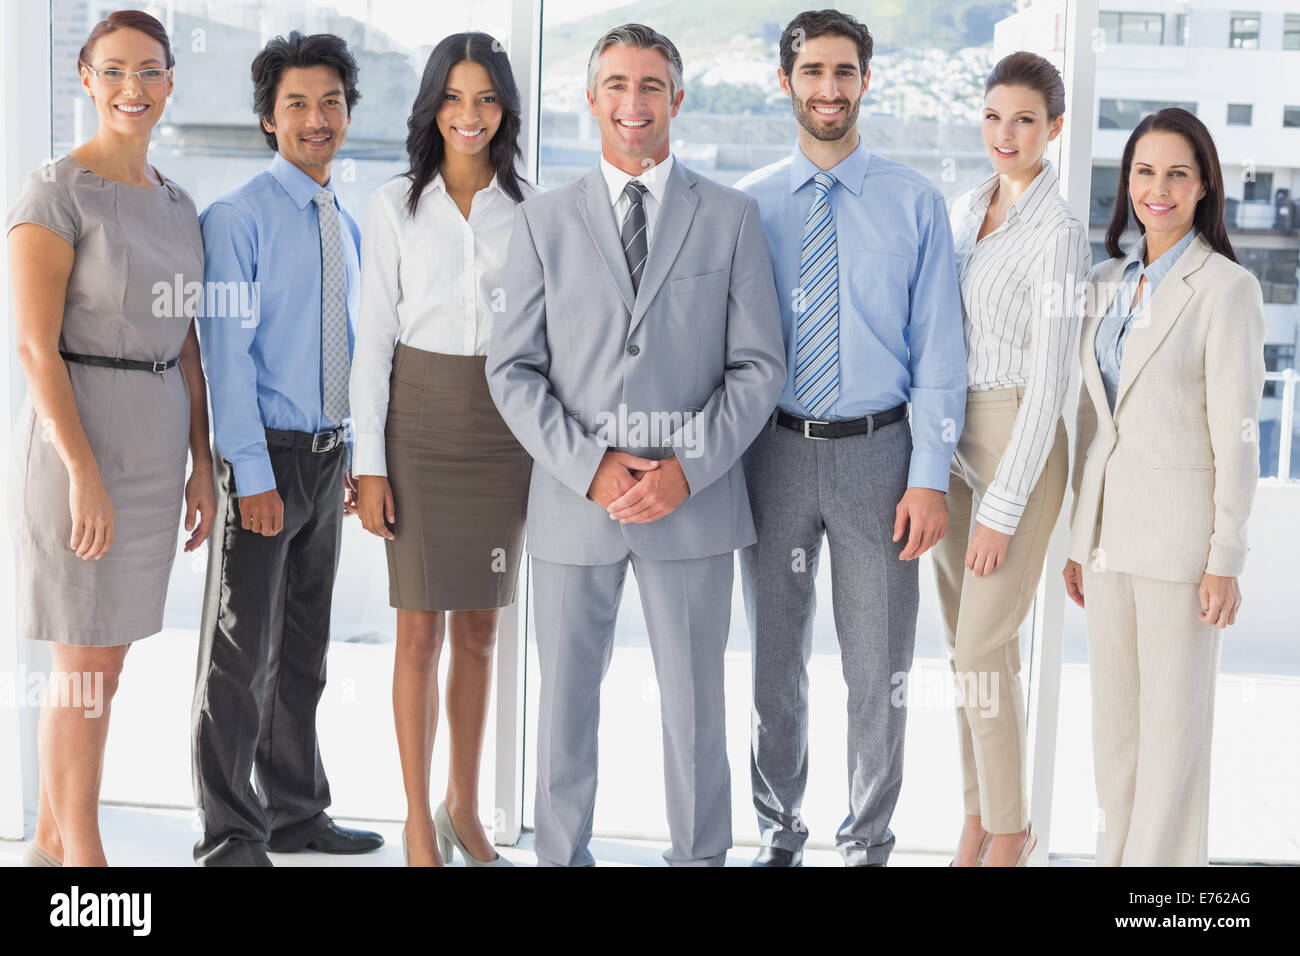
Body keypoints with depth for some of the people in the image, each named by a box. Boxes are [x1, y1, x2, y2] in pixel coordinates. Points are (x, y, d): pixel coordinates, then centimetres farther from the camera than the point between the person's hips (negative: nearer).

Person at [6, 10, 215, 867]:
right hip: (76, 442, -7)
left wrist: (202, 465, 9)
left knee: (105, 653, 12)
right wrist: (84, 473, -21)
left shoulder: (178, 206, 11)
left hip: (153, 449, 7)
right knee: (86, 663, -2)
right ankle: (83, 860, 10)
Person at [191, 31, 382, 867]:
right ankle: (230, 834, 10)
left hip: (326, 456, 7)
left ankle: (296, 812, 29)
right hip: (263, 456, -7)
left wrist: (349, 456, 13)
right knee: (243, 650, -1)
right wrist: (254, 474, -19)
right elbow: (227, 351, -15)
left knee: (304, 648, 16)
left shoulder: (346, 227, 12)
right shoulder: (239, 218, -10)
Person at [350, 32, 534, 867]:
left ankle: (465, 806, 26)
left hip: (505, 426, 2)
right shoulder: (396, 206, 0)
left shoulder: (532, 209, 3)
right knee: (422, 630, 1)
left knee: (479, 631, 10)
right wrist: (369, 463, -6)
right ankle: (419, 821, 12)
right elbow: (374, 338, -1)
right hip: (421, 422, -2)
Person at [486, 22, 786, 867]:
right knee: (566, 700, 10)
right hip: (574, 503, 1)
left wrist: (688, 469, -11)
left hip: (694, 504, -1)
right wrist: (588, 466, -12)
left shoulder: (732, 218, 4)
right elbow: (513, 369, 1)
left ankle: (702, 854, 23)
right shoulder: (544, 221, 6)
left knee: (695, 704, 8)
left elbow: (759, 366, 1)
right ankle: (561, 854, 26)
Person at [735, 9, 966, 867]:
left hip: (877, 450, -1)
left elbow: (937, 347, -2)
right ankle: (780, 834, 31)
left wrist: (931, 476, -9)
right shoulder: (749, 205, 2)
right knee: (776, 661, 14)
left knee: (878, 669, 8)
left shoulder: (915, 203, 0)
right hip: (774, 450, 1)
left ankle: (868, 842, 25)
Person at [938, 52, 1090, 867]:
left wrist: (1002, 510, -18)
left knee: (981, 649, -6)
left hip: (1021, 449, -7)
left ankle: (1011, 830, 13)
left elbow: (1047, 383, -18)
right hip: (951, 439, 7)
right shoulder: (967, 211, 9)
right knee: (971, 641, 12)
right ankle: (979, 815, 26)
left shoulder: (1060, 233, -15)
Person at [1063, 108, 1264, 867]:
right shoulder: (1108, 283, 10)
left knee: (1173, 722, 3)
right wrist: (1078, 538, 13)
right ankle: (1116, 852, 26)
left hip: (1180, 535, -6)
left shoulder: (1227, 289, -9)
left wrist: (1225, 560, -12)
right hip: (1109, 531, 6)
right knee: (1114, 718, 13)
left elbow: (1237, 436, -11)